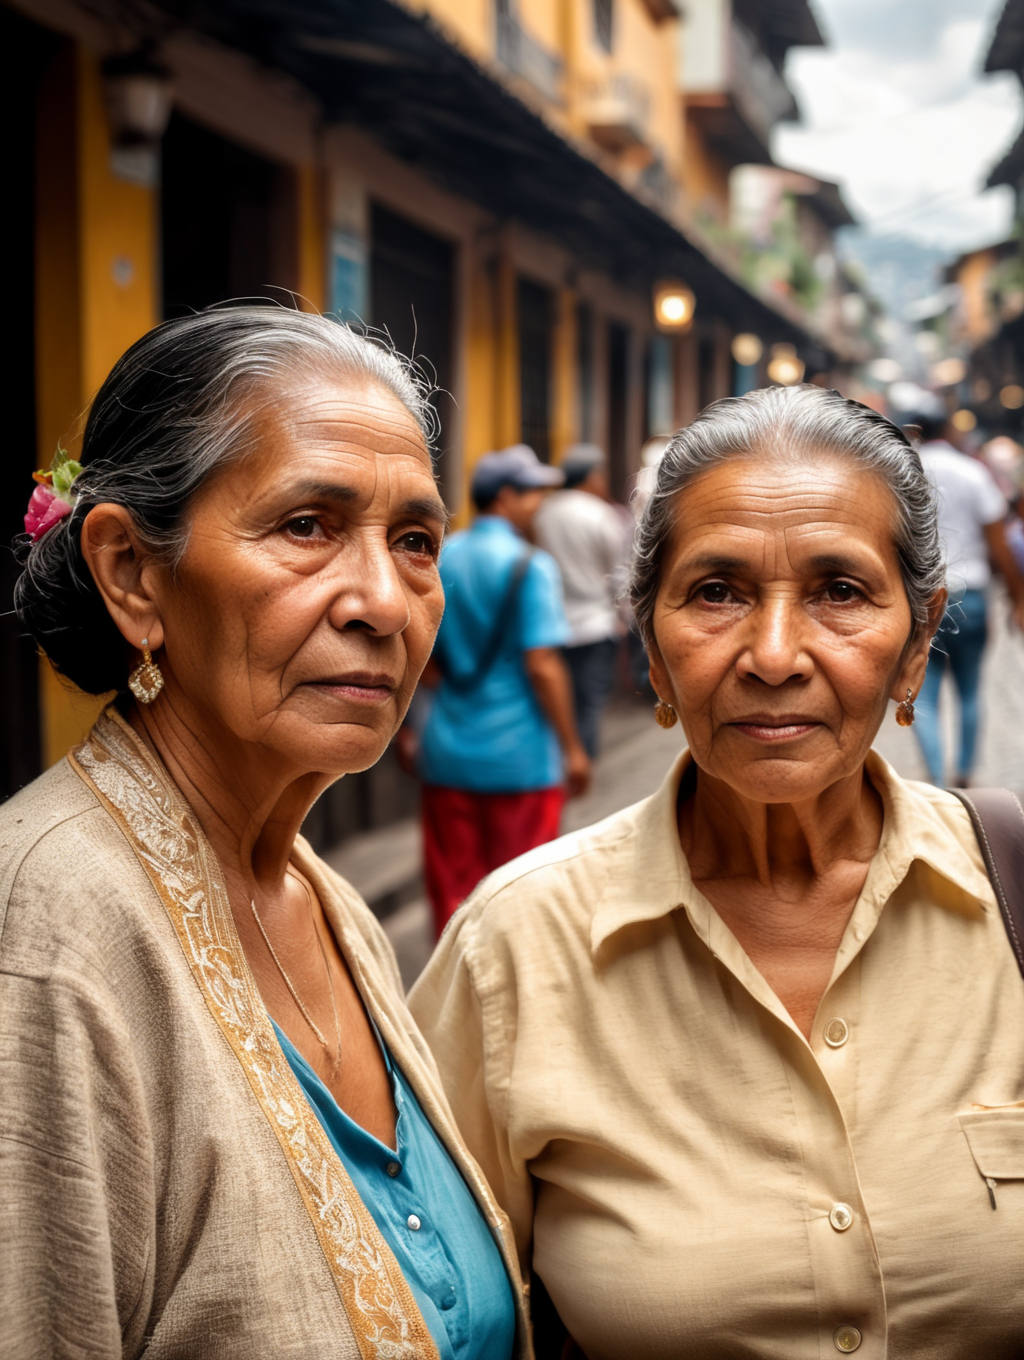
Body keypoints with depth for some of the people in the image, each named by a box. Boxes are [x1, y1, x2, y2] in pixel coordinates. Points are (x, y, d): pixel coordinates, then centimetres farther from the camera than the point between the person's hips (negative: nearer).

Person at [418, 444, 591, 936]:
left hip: (447, 751, 5)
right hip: (520, 755, -5)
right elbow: (542, 667, -17)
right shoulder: (530, 565, -12)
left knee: (452, 890, 12)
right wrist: (572, 747, -9)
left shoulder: (437, 560, 6)